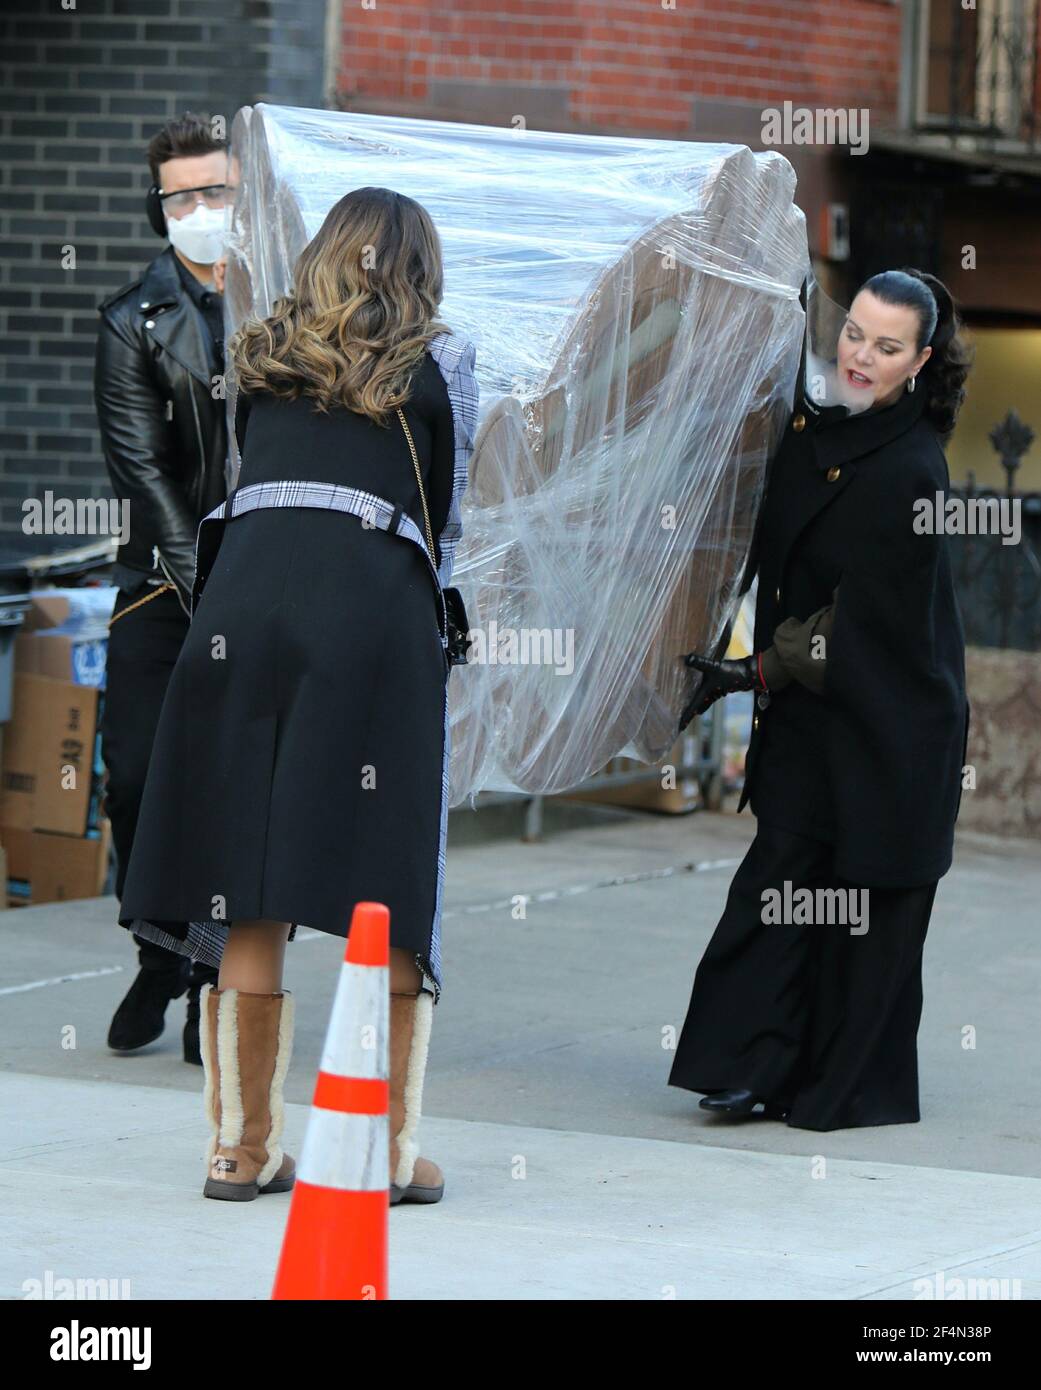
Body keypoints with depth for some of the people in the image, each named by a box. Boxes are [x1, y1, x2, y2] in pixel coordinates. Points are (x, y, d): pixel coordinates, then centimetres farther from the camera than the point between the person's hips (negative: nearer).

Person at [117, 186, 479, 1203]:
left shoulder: (264, 354, 22)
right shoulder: (439, 361, 14)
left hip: (245, 585, 3)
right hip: (375, 603, -3)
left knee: (247, 889, 4)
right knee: (385, 893, 0)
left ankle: (244, 1145, 7)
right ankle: (391, 1148, 0)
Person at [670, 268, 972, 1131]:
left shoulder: (911, 470, -19)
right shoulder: (814, 428, 4)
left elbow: (864, 617, -19)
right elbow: (780, 564, 19)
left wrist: (758, 672, -18)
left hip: (887, 717, -7)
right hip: (809, 704, 7)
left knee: (868, 901, 2)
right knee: (781, 871, 2)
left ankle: (853, 1086, 12)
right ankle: (758, 1065, 5)